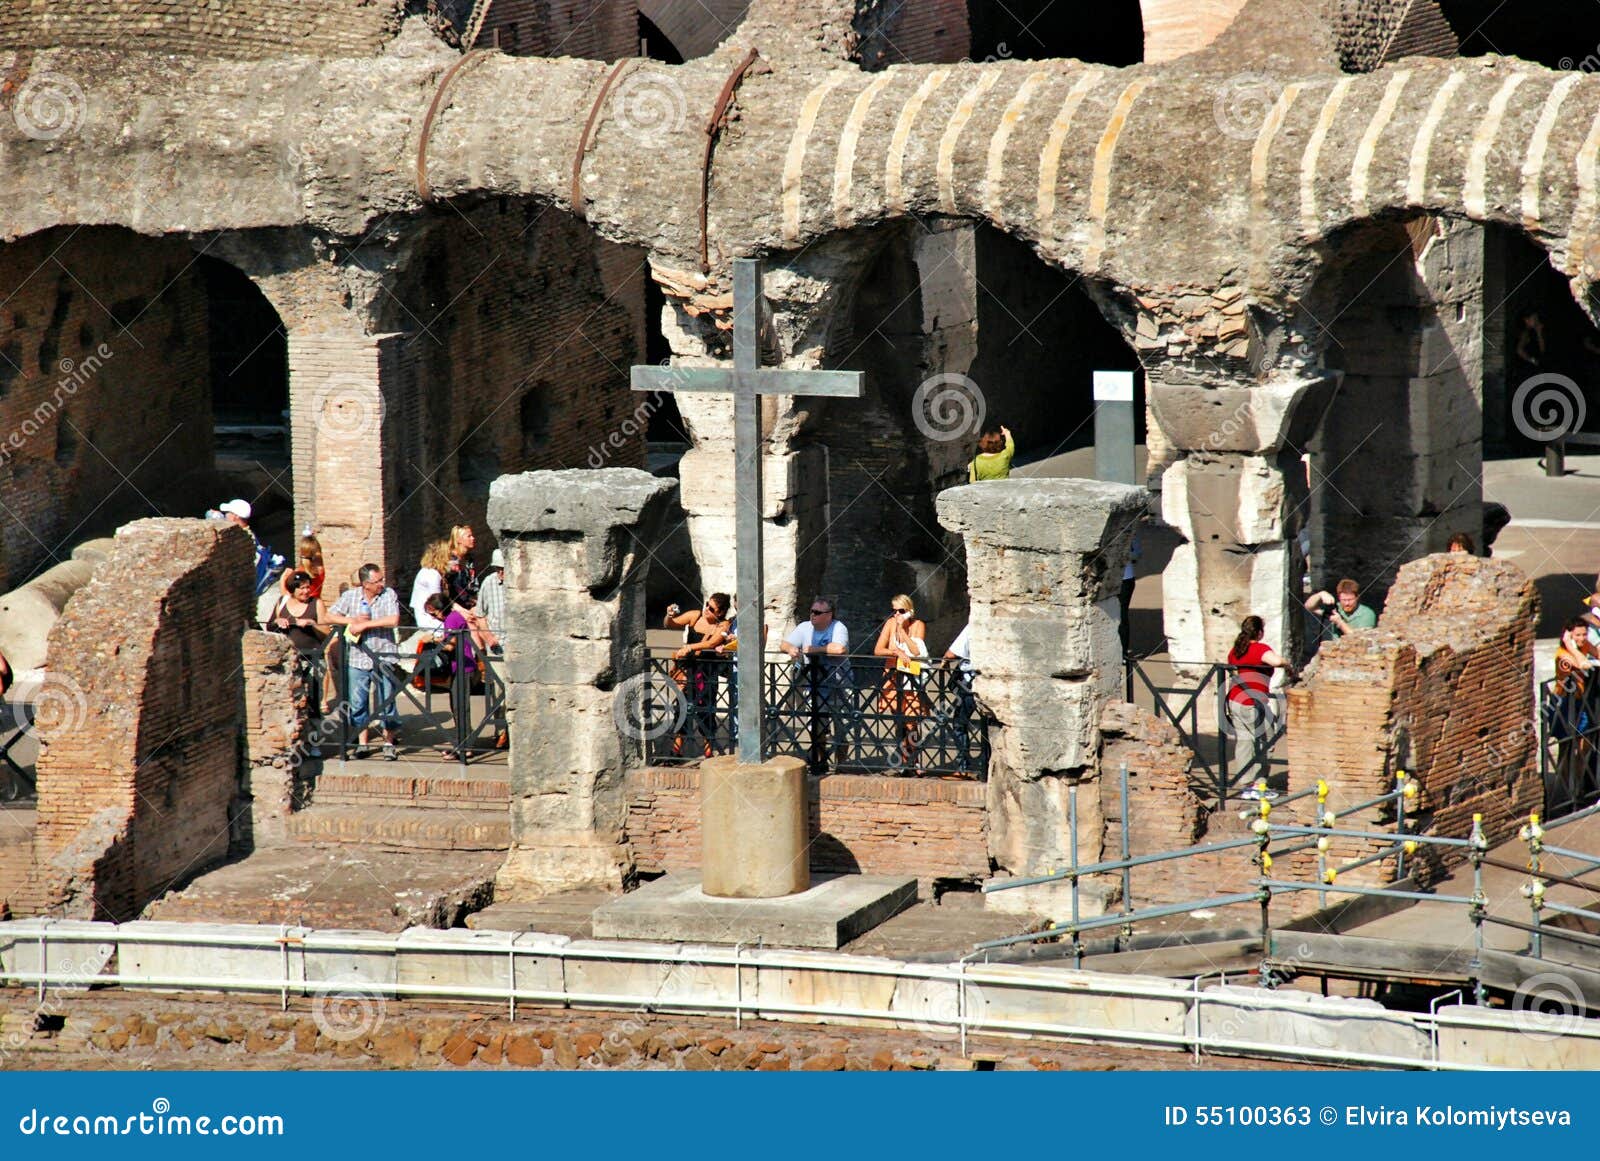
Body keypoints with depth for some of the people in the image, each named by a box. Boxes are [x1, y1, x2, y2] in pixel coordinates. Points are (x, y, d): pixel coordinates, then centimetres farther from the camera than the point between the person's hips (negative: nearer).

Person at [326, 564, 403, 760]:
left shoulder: (389, 595, -3)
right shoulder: (350, 596, 3)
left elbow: (393, 620, -17)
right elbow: (330, 617, 5)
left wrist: (365, 624, -16)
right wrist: (352, 620, -10)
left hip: (384, 658, -2)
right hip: (357, 658, 2)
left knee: (387, 701, 2)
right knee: (357, 702, 6)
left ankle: (389, 742, 15)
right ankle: (362, 742, 17)